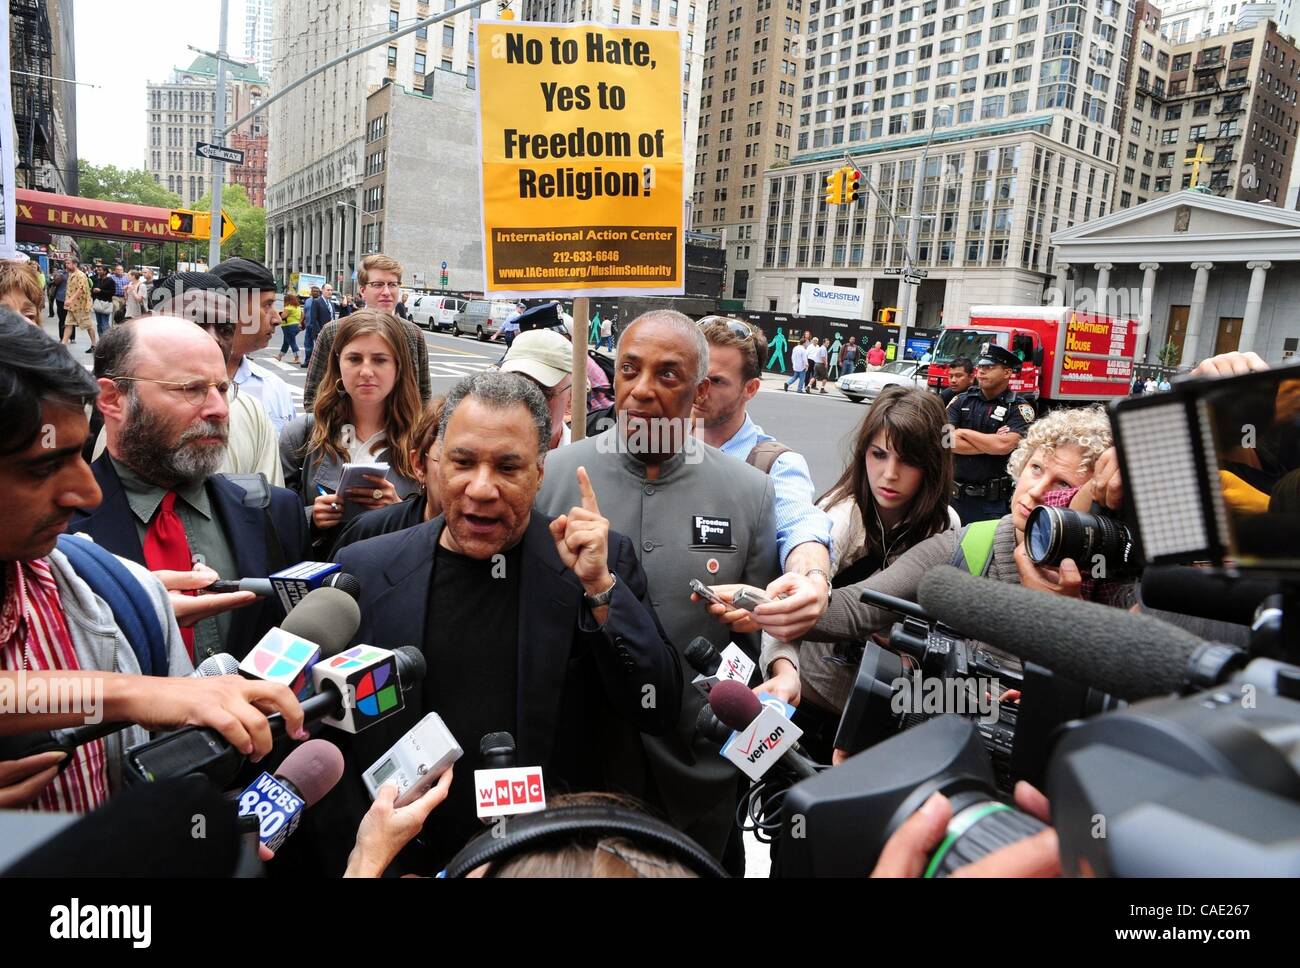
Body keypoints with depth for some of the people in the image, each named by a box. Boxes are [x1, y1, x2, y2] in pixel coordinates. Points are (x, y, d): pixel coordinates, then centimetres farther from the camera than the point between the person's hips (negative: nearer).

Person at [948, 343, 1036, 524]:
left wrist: (963, 432, -9)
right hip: (952, 494, 4)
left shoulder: (1019, 408, -5)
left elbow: (1004, 446, -21)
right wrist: (991, 443, -11)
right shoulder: (961, 401, 5)